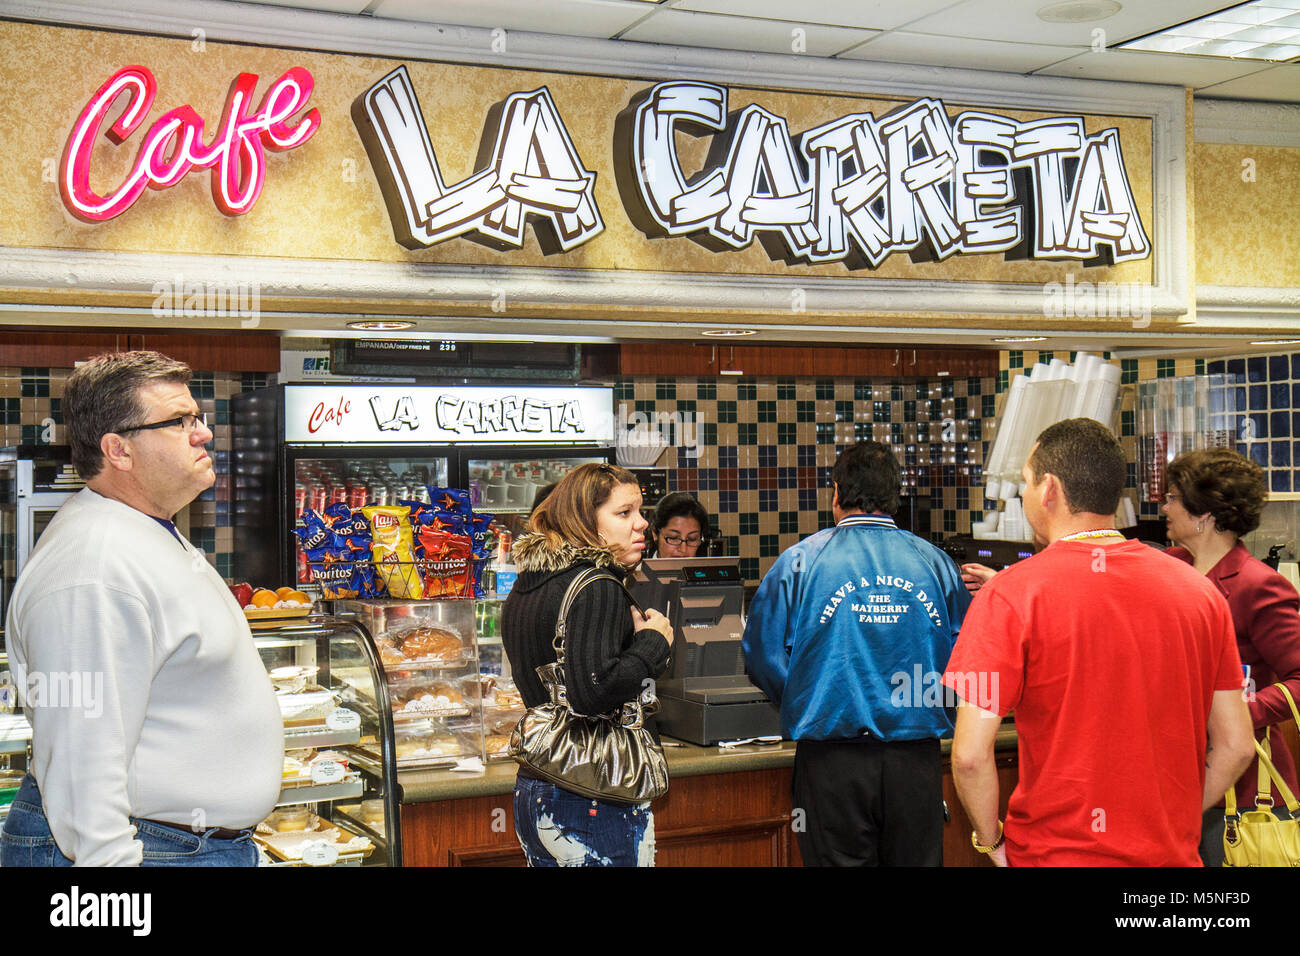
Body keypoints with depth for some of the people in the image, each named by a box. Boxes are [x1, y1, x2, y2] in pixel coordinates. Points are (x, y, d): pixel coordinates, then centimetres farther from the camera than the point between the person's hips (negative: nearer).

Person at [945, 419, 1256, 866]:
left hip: (1055, 853, -4)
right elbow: (1236, 746, 3)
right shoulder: (1200, 591, 0)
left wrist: (991, 840, -1)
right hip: (1174, 855, 4)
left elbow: (970, 755, -17)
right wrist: (1174, 822, 15)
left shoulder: (1011, 594, -13)